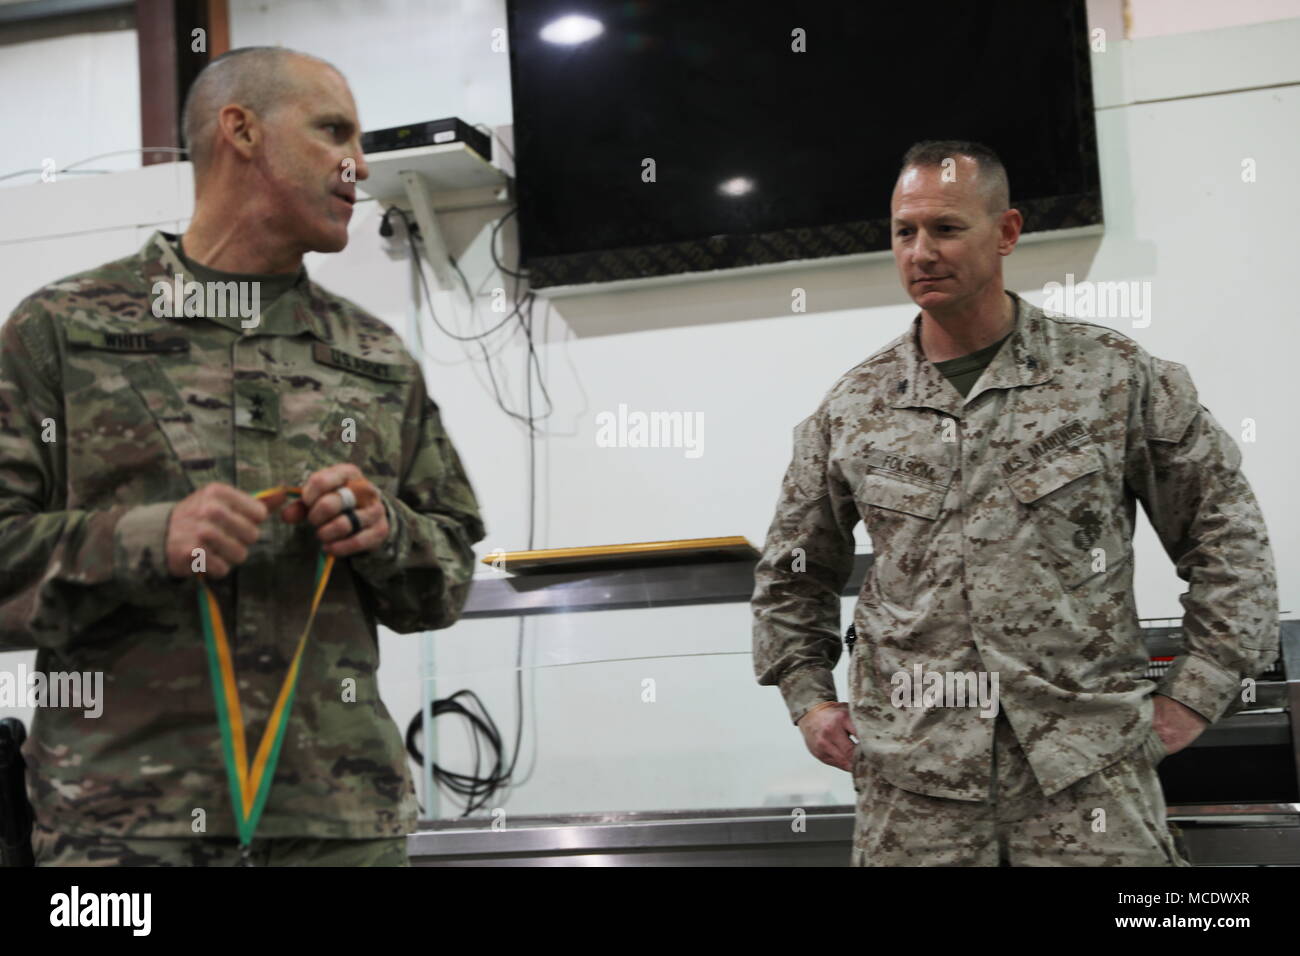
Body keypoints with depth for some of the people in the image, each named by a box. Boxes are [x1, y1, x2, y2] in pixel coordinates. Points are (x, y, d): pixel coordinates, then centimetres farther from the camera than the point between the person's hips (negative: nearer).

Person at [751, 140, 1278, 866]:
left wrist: (1195, 695, 1)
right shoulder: (852, 410, 9)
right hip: (910, 788, 2)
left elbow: (1227, 534, 7)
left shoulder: (1115, 376, 3)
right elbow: (793, 572, 22)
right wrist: (807, 697, 13)